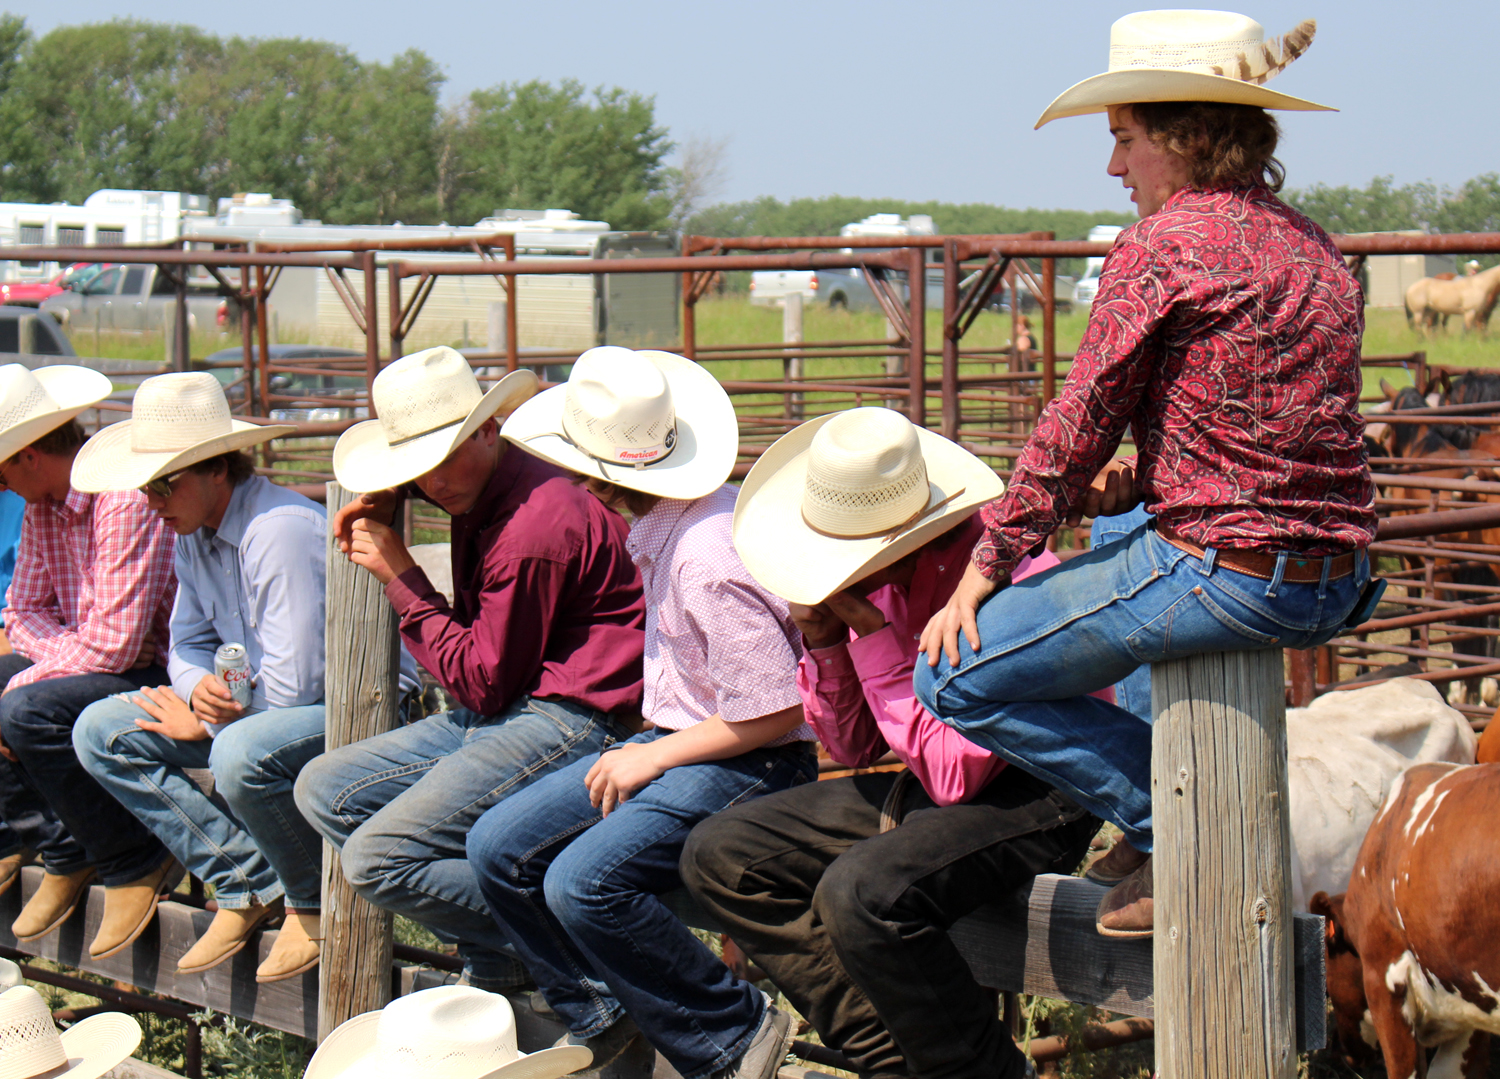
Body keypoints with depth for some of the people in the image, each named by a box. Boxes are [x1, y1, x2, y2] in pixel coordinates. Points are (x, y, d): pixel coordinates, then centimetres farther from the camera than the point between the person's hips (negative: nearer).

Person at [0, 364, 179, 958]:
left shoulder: (128, 500, -23)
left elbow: (112, 644, -26)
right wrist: (66, 654, -11)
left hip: (166, 679, -10)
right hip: (95, 665, 10)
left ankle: (133, 864, -13)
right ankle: (52, 841, 3)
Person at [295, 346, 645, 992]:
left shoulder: (534, 525, -20)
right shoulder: (479, 501, 11)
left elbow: (483, 682, -15)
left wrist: (401, 576, -9)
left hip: (568, 721, -11)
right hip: (498, 717, 11)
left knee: (375, 859, -19)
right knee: (323, 790, 9)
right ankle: (491, 950, 1)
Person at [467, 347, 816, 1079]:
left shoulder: (710, 558, -27)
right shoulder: (661, 530, 3)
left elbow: (772, 714, -24)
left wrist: (652, 758, -16)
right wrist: (647, 745, 12)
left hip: (750, 765, -10)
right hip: (676, 744, 10)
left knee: (583, 881, -28)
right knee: (498, 847, 4)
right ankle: (601, 1017, 20)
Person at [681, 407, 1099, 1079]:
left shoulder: (1011, 578, -24)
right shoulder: (879, 575, 0)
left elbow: (959, 773, -25)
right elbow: (854, 747, 8)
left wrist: (879, 649, -23)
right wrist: (823, 644, -9)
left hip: (1036, 798, -9)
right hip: (926, 789, 9)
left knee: (861, 893, -34)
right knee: (717, 854, -2)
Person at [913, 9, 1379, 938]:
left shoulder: (1161, 245, -11)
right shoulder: (1311, 246, 14)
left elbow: (1080, 423, -7)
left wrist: (988, 565, 2)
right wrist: (1126, 489, 13)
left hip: (1223, 575, -9)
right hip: (1337, 586, 9)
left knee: (954, 677, 1)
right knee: (1107, 547, 39)